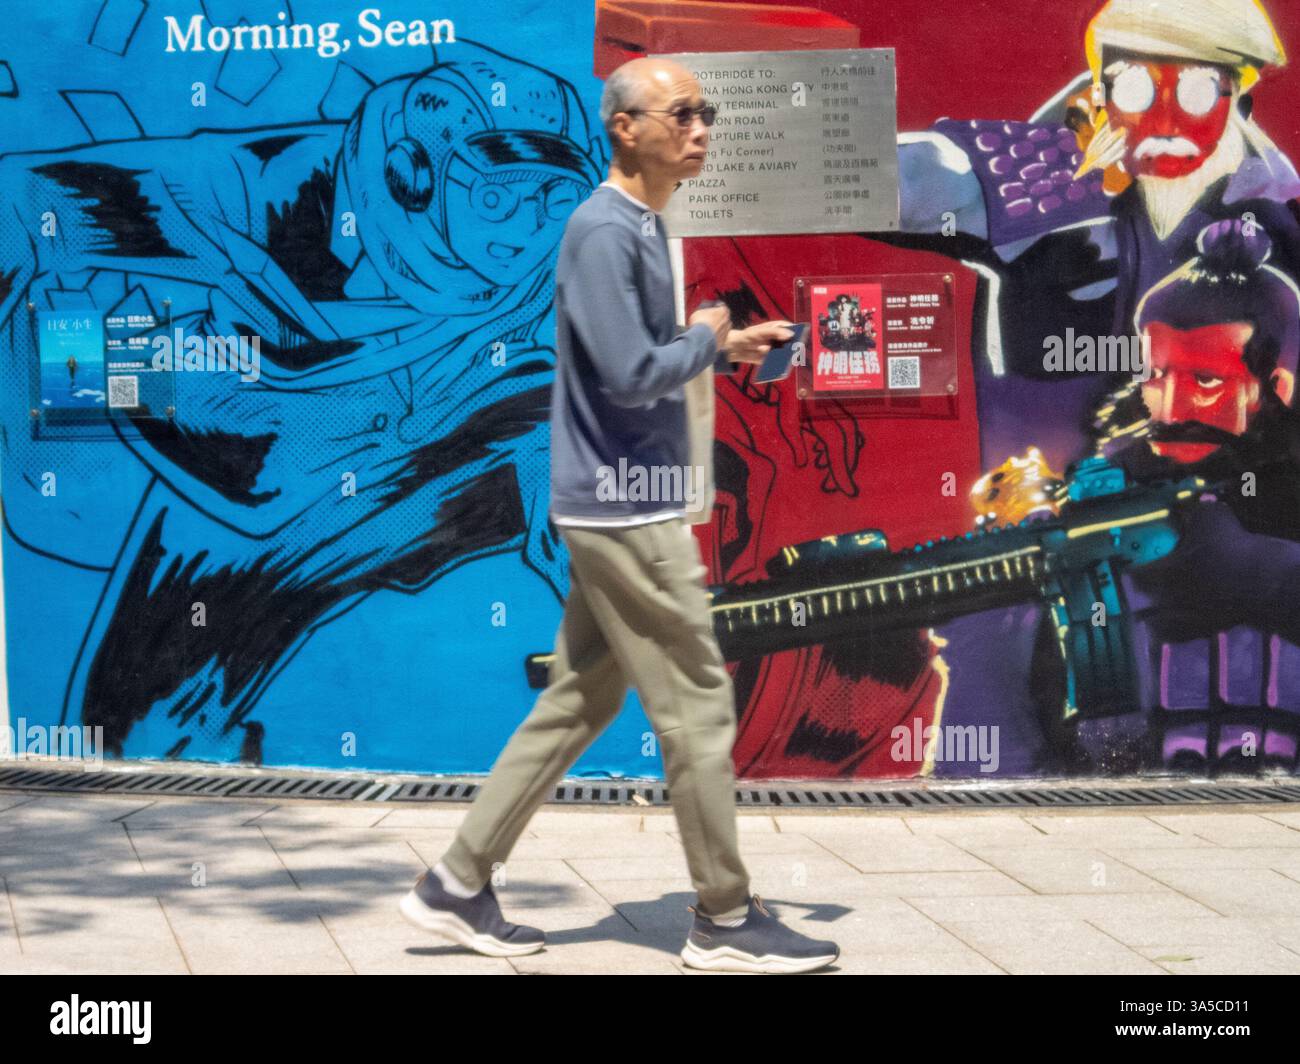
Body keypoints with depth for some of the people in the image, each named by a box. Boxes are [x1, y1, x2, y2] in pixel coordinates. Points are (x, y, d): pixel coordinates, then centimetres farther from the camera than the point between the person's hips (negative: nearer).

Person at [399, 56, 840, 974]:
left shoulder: (644, 227, 14)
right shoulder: (604, 230, -17)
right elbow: (630, 374, -23)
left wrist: (726, 349, 9)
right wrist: (707, 341, -7)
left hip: (621, 508, 10)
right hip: (625, 510, -10)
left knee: (577, 704, 13)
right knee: (699, 710, -1)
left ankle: (459, 886, 19)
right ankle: (728, 918, 10)